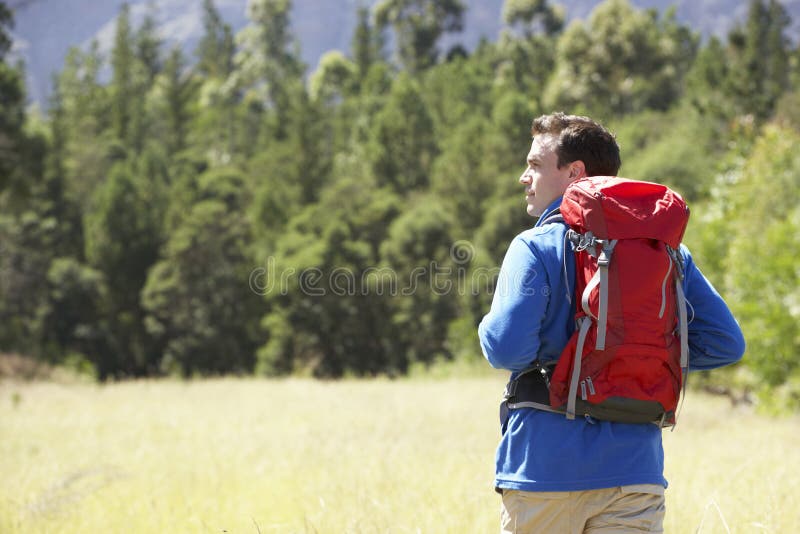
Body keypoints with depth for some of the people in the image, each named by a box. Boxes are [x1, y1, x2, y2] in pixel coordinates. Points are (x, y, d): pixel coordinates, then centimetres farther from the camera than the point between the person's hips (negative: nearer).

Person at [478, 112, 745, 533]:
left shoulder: (535, 248, -7)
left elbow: (507, 350, -17)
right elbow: (725, 343, 5)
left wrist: (488, 326, 5)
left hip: (545, 469, -3)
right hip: (636, 472, 3)